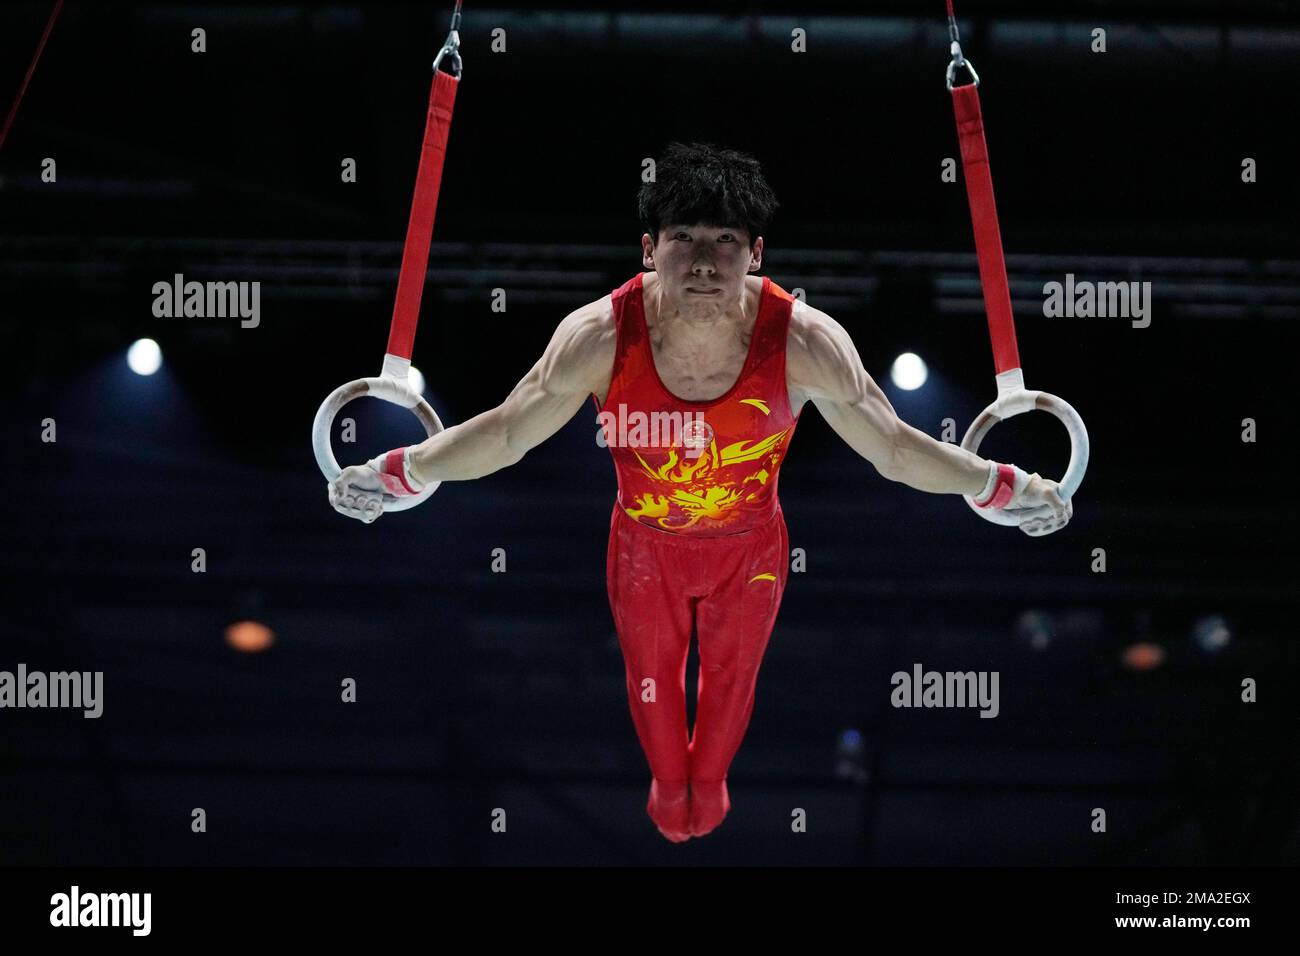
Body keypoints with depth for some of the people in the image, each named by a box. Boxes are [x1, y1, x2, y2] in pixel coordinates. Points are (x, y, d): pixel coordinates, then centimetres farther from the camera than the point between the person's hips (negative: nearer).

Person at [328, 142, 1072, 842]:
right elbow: (505, 431, -19)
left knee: (730, 677, 28)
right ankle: (668, 780, 62)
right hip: (645, 546, 0)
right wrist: (398, 473, -18)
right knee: (652, 676, 28)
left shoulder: (805, 342, -35)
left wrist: (1005, 488, -23)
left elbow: (895, 446, -22)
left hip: (750, 549, 0)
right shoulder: (599, 336, -34)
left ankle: (710, 777, 63)